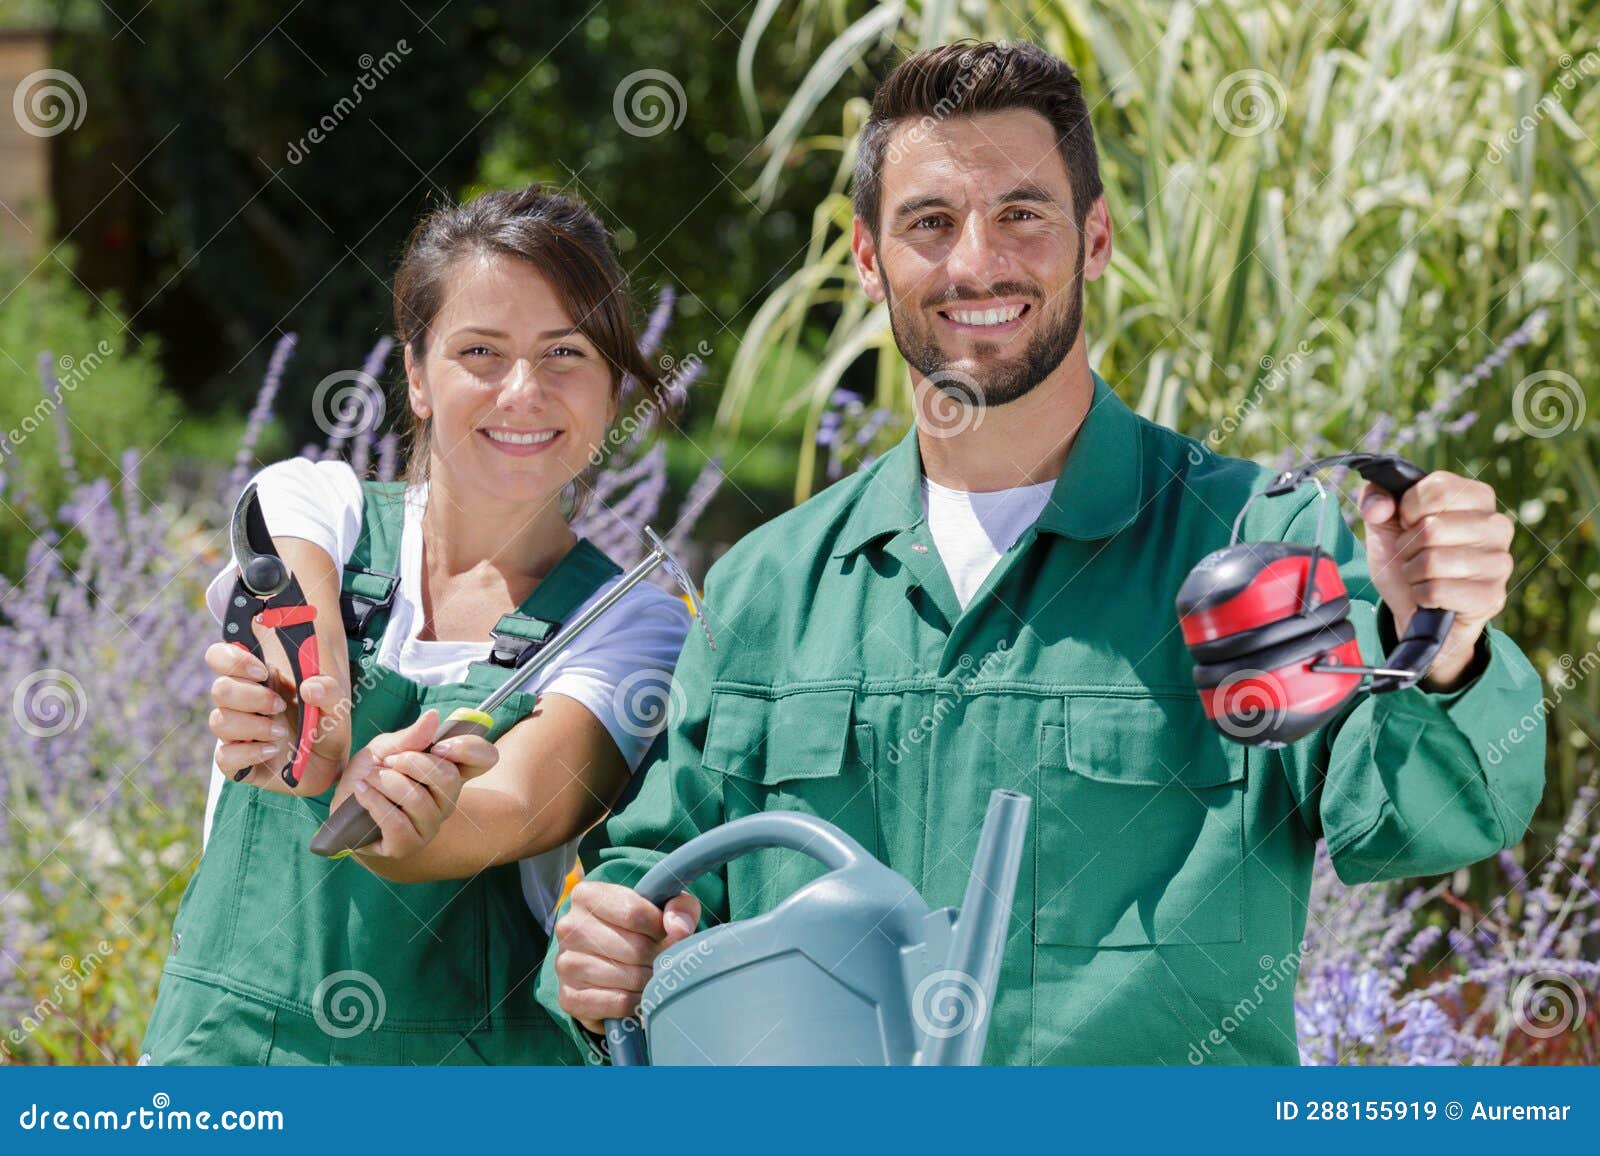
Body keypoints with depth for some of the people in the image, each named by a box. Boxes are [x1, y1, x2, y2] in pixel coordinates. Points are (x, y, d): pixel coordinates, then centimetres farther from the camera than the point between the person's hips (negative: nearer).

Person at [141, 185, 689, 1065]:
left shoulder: (634, 624, 5)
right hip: (235, 1044, 0)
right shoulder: (310, 506, 9)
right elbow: (301, 681, -12)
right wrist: (331, 753, -36)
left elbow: (517, 812, -14)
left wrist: (391, 826, -37)